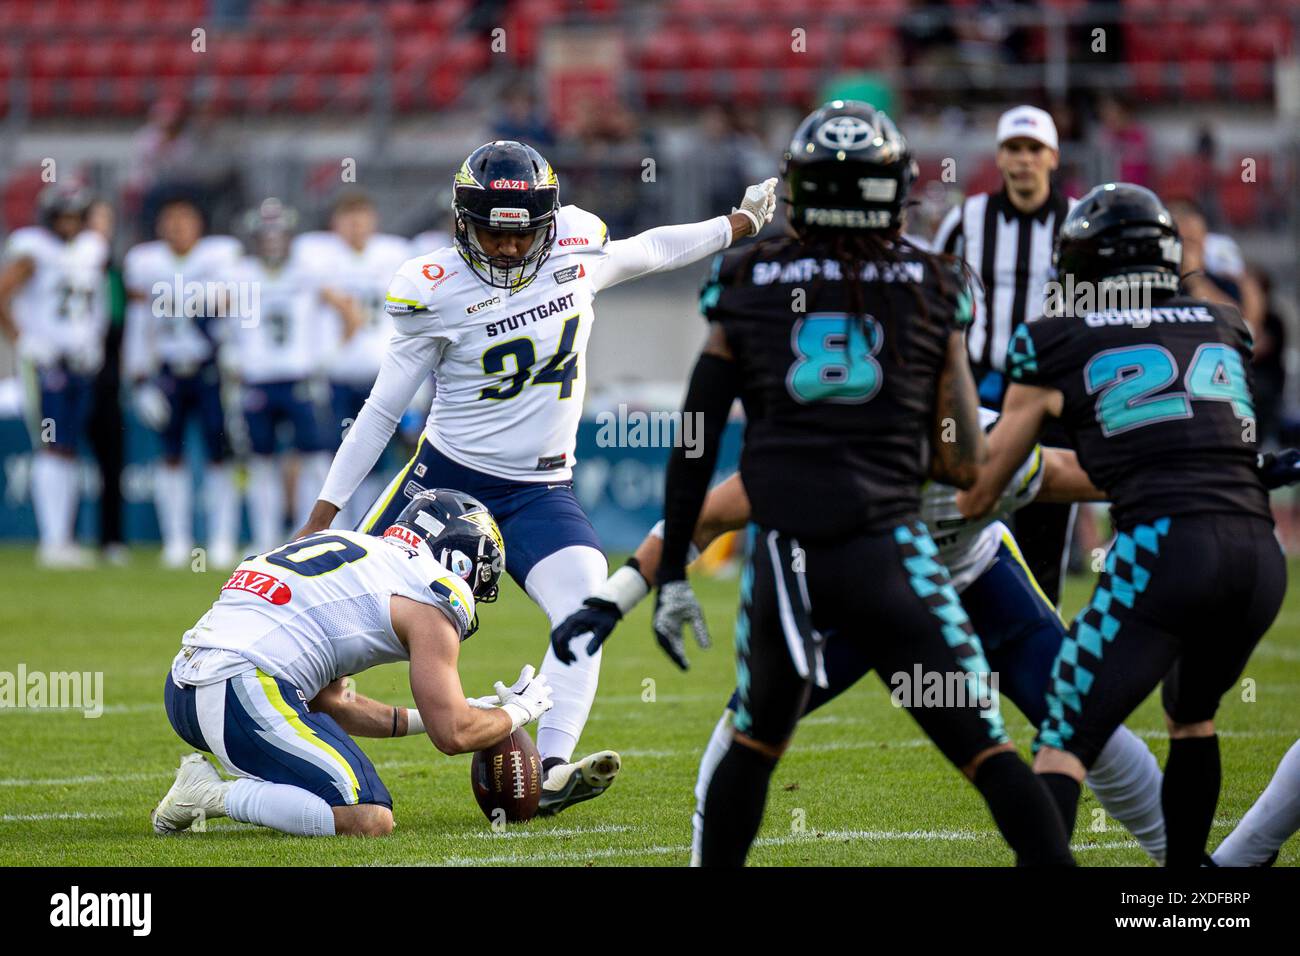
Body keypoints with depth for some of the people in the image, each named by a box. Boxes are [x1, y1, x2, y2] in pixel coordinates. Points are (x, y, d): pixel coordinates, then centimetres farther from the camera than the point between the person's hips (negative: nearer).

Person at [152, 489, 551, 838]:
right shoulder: (433, 592, 3)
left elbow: (329, 703, 33)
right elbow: (453, 736, 2)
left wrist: (422, 719, 36)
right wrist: (516, 713, 21)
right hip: (244, 694, -9)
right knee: (371, 820, -12)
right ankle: (214, 796, -13)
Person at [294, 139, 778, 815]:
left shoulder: (576, 249, -2)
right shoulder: (437, 293, -11)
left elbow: (645, 252, 22)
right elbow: (382, 411, -3)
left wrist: (740, 223, 31)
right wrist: (322, 517, -4)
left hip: (539, 492, 2)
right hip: (445, 474, -2)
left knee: (584, 612, -21)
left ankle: (551, 774, -28)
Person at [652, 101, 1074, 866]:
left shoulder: (747, 287, 7)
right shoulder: (932, 291, 5)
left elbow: (695, 445, 7)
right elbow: (965, 464, 4)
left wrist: (672, 575, 13)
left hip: (781, 551, 2)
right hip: (889, 557, -2)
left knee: (754, 744, 24)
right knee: (987, 751, 0)